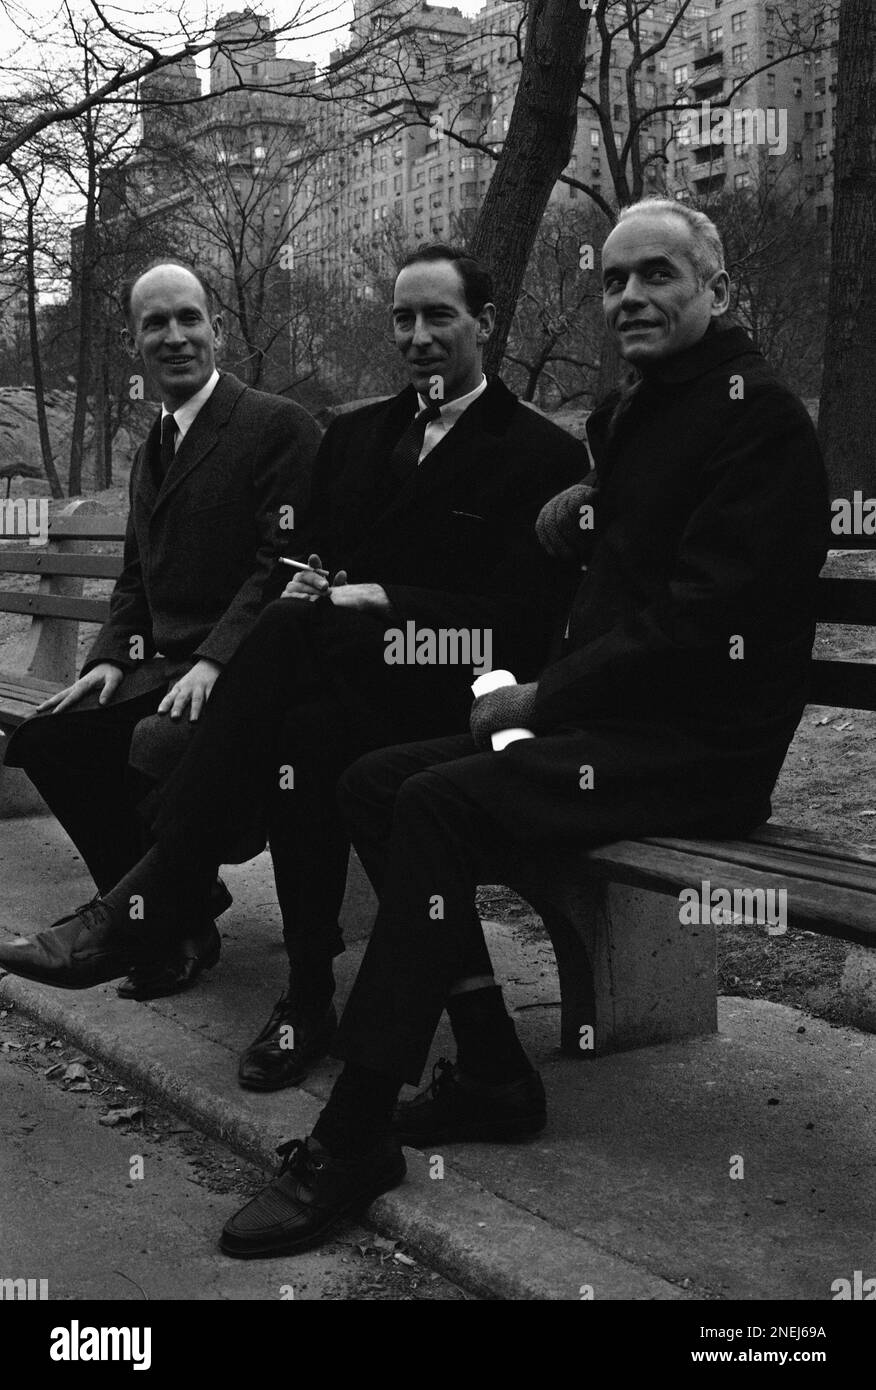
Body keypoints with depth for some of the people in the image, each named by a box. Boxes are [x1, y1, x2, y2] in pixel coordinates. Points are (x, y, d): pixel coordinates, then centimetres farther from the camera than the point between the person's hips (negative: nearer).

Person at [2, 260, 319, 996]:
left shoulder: (279, 425, -7)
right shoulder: (151, 449, 20)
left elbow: (287, 563, -15)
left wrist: (213, 661, -25)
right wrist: (112, 658, 3)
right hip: (163, 670, 8)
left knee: (161, 747, -32)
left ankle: (187, 928, -5)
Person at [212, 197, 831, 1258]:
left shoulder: (757, 415, -10)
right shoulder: (629, 413, 19)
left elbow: (702, 621, -20)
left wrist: (541, 700, -15)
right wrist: (569, 528, 4)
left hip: (704, 744, -9)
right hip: (615, 716, 10)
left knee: (439, 805, -27)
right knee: (374, 783, -3)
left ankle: (353, 1141, -18)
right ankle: (493, 1072, -1)